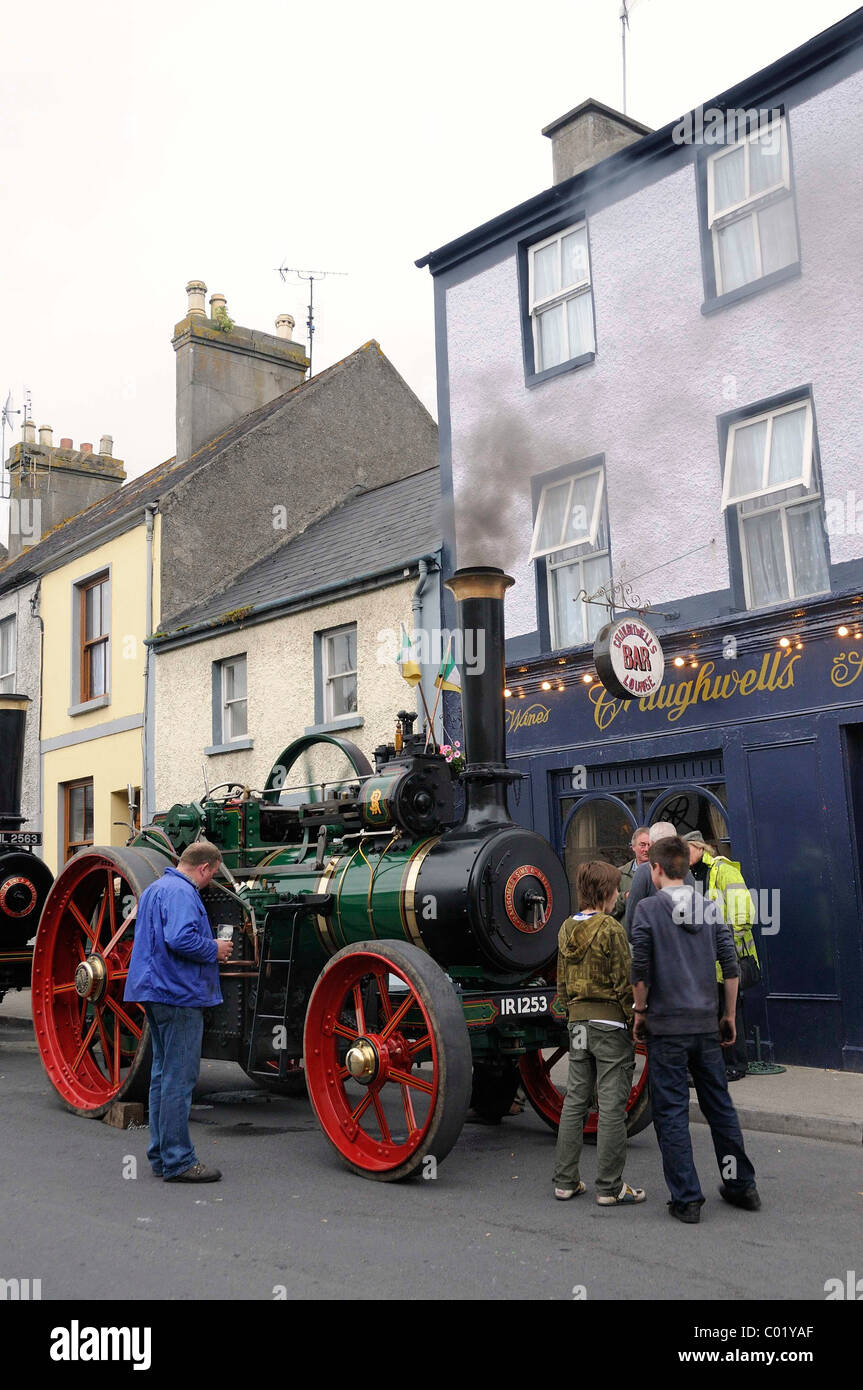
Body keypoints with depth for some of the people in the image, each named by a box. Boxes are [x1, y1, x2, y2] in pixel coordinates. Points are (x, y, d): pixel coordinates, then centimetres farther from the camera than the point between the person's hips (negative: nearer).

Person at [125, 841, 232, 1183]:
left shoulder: (155, 888, 18)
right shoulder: (181, 892, -15)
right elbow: (181, 939, -29)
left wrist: (211, 948, 20)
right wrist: (215, 950, -12)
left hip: (157, 993, 11)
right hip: (179, 994, -11)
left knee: (164, 1074, 15)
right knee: (180, 1078, -5)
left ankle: (161, 1156, 22)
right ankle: (178, 1161, -1)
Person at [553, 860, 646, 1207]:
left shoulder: (566, 929, 7)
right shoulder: (611, 930, -14)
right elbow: (624, 983, -14)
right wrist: (636, 1019, -4)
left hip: (578, 1023, 7)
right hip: (610, 1025, -7)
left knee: (575, 1100, 13)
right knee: (612, 1106, 0)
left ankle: (565, 1181, 18)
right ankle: (610, 1188, 6)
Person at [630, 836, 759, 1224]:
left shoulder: (649, 909, -7)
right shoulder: (710, 909, 5)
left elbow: (639, 969, -11)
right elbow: (730, 966, 4)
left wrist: (640, 1011, 2)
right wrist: (729, 1016, 13)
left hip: (666, 1027, -5)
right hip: (706, 1025, 5)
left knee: (671, 1113, 3)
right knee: (720, 1106, 17)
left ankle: (687, 1199, 5)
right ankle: (741, 1186, 26)